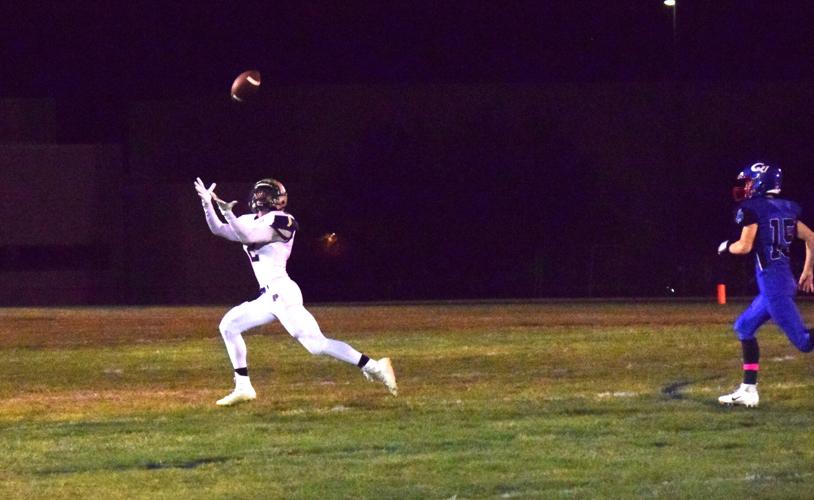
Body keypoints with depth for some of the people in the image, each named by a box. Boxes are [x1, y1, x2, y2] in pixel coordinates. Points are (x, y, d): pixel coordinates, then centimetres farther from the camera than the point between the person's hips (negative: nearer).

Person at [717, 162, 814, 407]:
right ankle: (748, 390, 20)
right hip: (786, 280, 9)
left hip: (771, 282, -9)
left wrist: (727, 247, 7)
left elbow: (744, 246, -15)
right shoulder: (787, 209, 14)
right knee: (744, 327, 20)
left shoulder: (752, 209, -8)